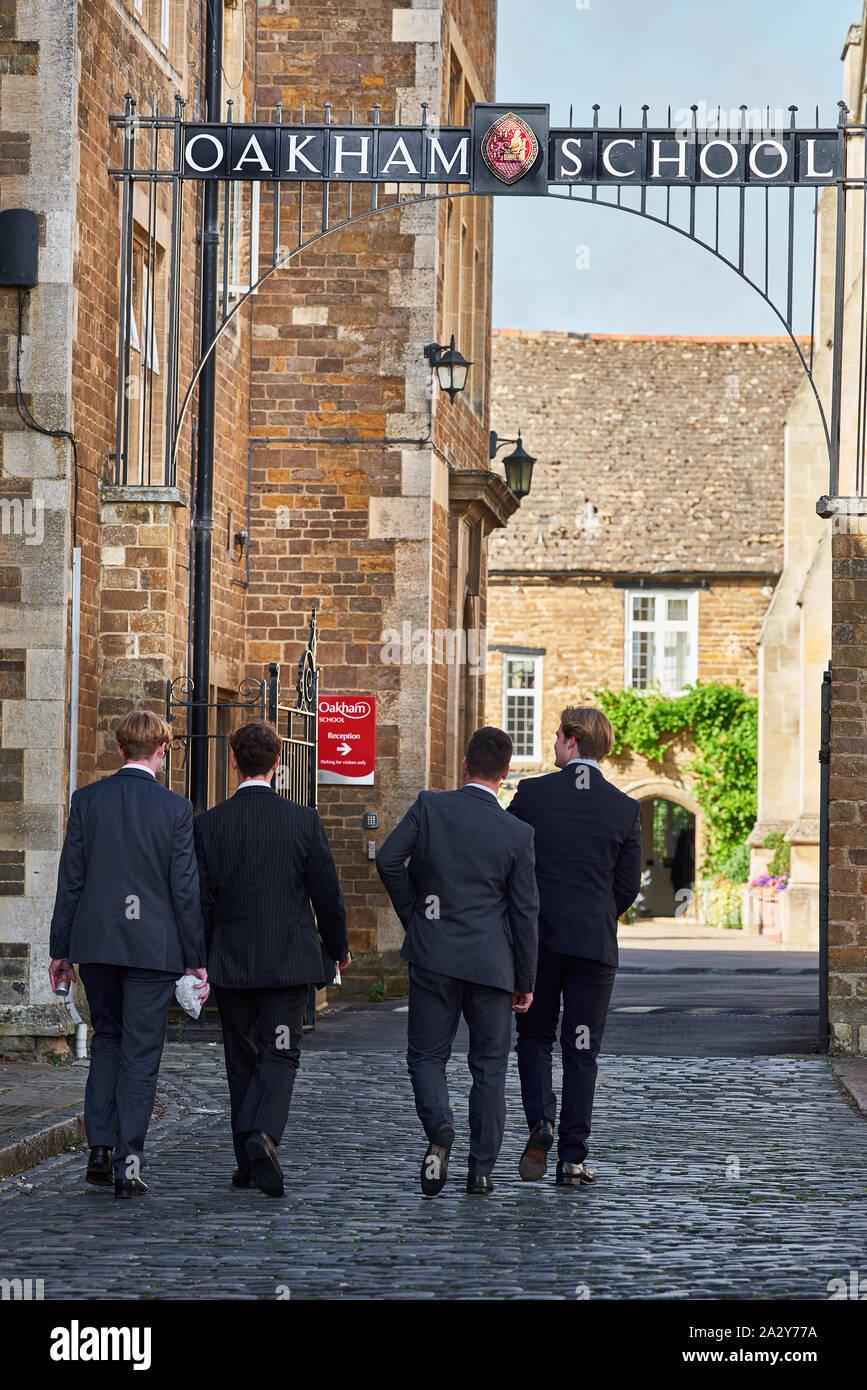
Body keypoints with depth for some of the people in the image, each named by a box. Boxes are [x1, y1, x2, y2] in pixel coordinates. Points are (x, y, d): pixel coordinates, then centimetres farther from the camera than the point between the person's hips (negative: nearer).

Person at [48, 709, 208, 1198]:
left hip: (96, 941, 3)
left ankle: (100, 1151, 11)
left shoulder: (87, 800, 1)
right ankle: (128, 1163, -1)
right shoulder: (175, 808, -7)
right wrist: (197, 959, 0)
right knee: (141, 1054, 2)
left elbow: (71, 879, 3)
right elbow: (185, 888, -6)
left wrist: (60, 949, 9)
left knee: (106, 1039, 18)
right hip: (153, 946, -3)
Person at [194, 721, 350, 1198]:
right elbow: (327, 894, -2)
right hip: (288, 961, -2)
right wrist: (339, 947, 14)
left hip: (230, 962, 2)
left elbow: (199, 899, 0)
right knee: (280, 1055, 0)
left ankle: (248, 1163, 17)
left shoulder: (210, 823, -3)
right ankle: (262, 1136, -25)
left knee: (242, 1060, 13)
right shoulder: (304, 820, -6)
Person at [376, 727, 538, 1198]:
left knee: (426, 1056, 11)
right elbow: (525, 912, -1)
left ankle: (439, 1127, -18)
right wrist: (525, 980, 8)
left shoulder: (429, 806, -5)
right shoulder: (517, 835, -5)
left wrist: (411, 913, 5)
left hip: (433, 955, 0)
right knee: (489, 1065, 11)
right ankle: (481, 1171, 9)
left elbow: (388, 859, -12)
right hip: (491, 963, 0)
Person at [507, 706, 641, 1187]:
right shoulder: (625, 809, 0)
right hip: (595, 943, 1)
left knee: (534, 1036, 16)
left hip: (537, 937, -1)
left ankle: (540, 1119, -8)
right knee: (582, 1050, 5)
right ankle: (572, 1159, 4)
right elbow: (628, 886, 3)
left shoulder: (531, 793, -4)